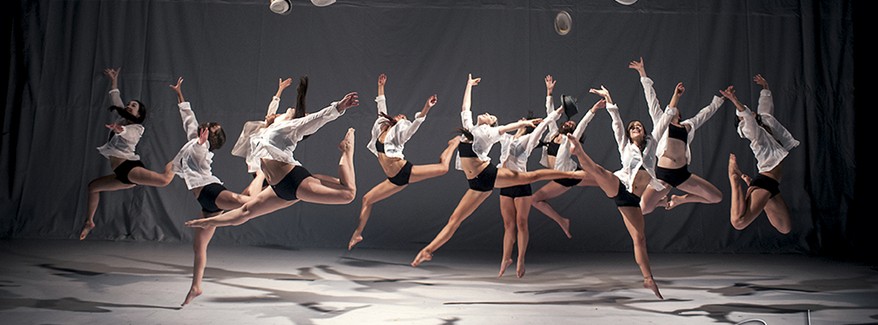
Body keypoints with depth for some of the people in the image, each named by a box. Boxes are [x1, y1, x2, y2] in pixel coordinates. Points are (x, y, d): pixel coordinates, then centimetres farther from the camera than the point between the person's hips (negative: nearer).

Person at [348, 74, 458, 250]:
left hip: (406, 171, -5)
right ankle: (358, 233, 14)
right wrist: (381, 86, 22)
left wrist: (426, 108, -35)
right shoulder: (381, 128, 12)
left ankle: (454, 143, 19)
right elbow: (381, 108, 20)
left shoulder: (398, 133, -3)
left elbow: (415, 125, -21)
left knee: (443, 167, -12)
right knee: (367, 199, 3)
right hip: (395, 179, 5)